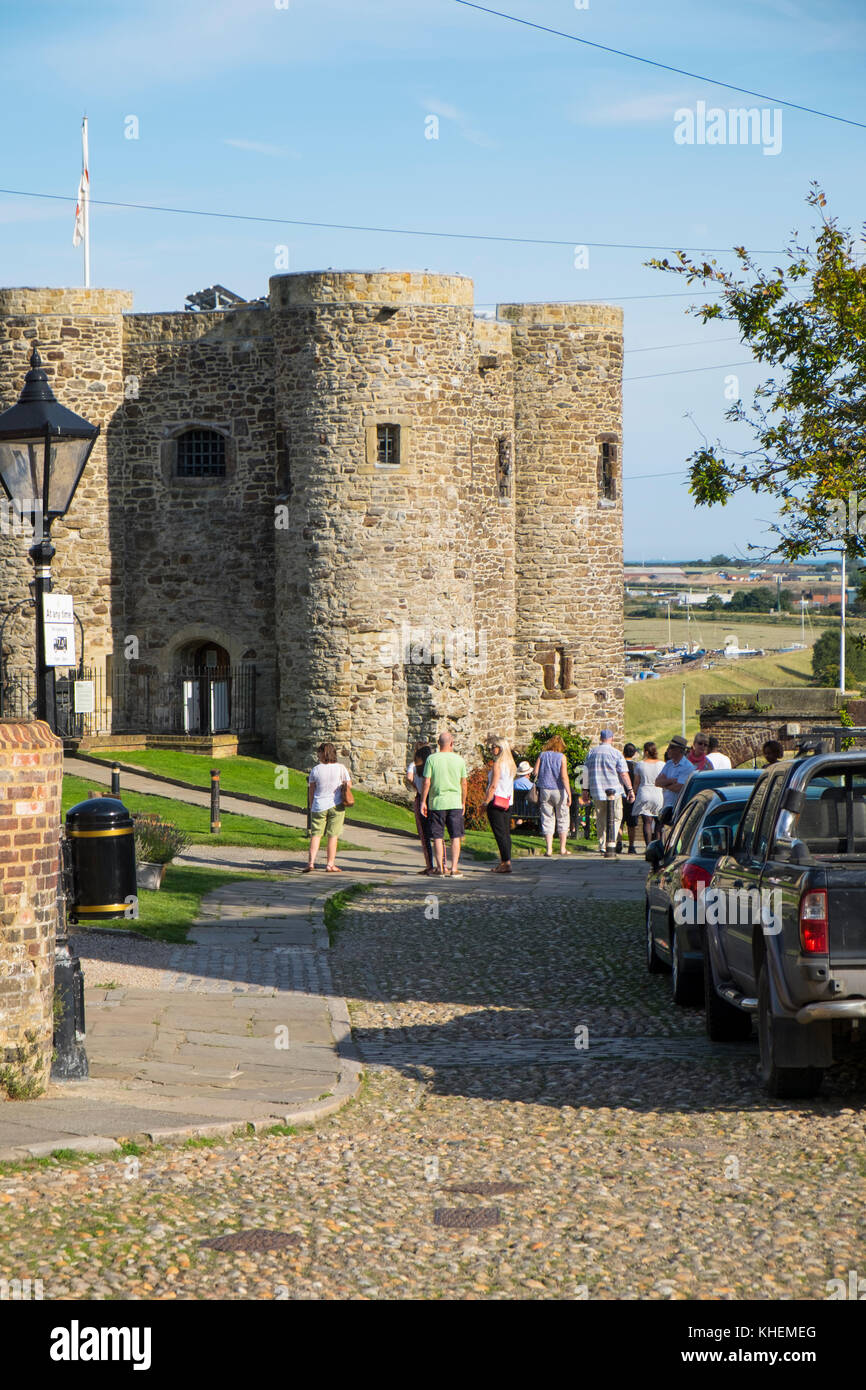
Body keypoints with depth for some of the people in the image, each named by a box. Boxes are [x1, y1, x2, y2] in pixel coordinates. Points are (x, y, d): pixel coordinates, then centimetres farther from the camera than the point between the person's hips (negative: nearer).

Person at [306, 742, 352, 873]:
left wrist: (311, 806, 13)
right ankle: (330, 864, 4)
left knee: (316, 834, 6)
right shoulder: (340, 768, -5)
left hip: (319, 806, 0)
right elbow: (349, 785, 1)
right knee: (333, 835, 5)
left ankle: (311, 862, -5)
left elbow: (311, 790, 3)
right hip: (336, 806, 0)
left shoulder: (316, 769, -3)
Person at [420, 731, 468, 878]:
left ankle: (440, 867, 10)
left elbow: (427, 782, -7)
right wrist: (463, 802, 15)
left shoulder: (431, 759, -5)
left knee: (438, 837, 8)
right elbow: (464, 783, 5)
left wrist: (423, 802, 0)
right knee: (456, 837, 4)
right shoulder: (459, 760, 1)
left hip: (437, 802, -1)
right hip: (455, 802, 1)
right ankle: (454, 868, -1)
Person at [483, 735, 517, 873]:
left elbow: (493, 786, -17)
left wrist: (486, 801, -11)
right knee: (506, 833, 10)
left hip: (496, 802, -8)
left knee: (500, 834, -7)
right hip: (508, 802, 8)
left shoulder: (497, 764, -14)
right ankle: (504, 861, 12)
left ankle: (506, 863, -11)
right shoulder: (510, 764, 11)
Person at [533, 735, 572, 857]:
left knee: (547, 820, 5)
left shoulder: (542, 755, 2)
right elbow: (564, 776, -13)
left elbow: (534, 772, -2)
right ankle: (563, 848, 13)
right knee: (563, 819, 11)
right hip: (559, 790, -2)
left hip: (545, 790, 2)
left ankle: (549, 849, -3)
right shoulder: (561, 757, -6)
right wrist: (569, 794, -13)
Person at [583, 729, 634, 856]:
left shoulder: (591, 752, 8)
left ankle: (602, 845, 11)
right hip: (614, 790, -3)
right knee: (616, 817, 4)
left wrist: (586, 789, 17)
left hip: (596, 791, 3)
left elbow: (586, 773, 11)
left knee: (600, 819, 11)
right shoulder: (616, 753, -5)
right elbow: (624, 774, -8)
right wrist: (630, 790, -4)